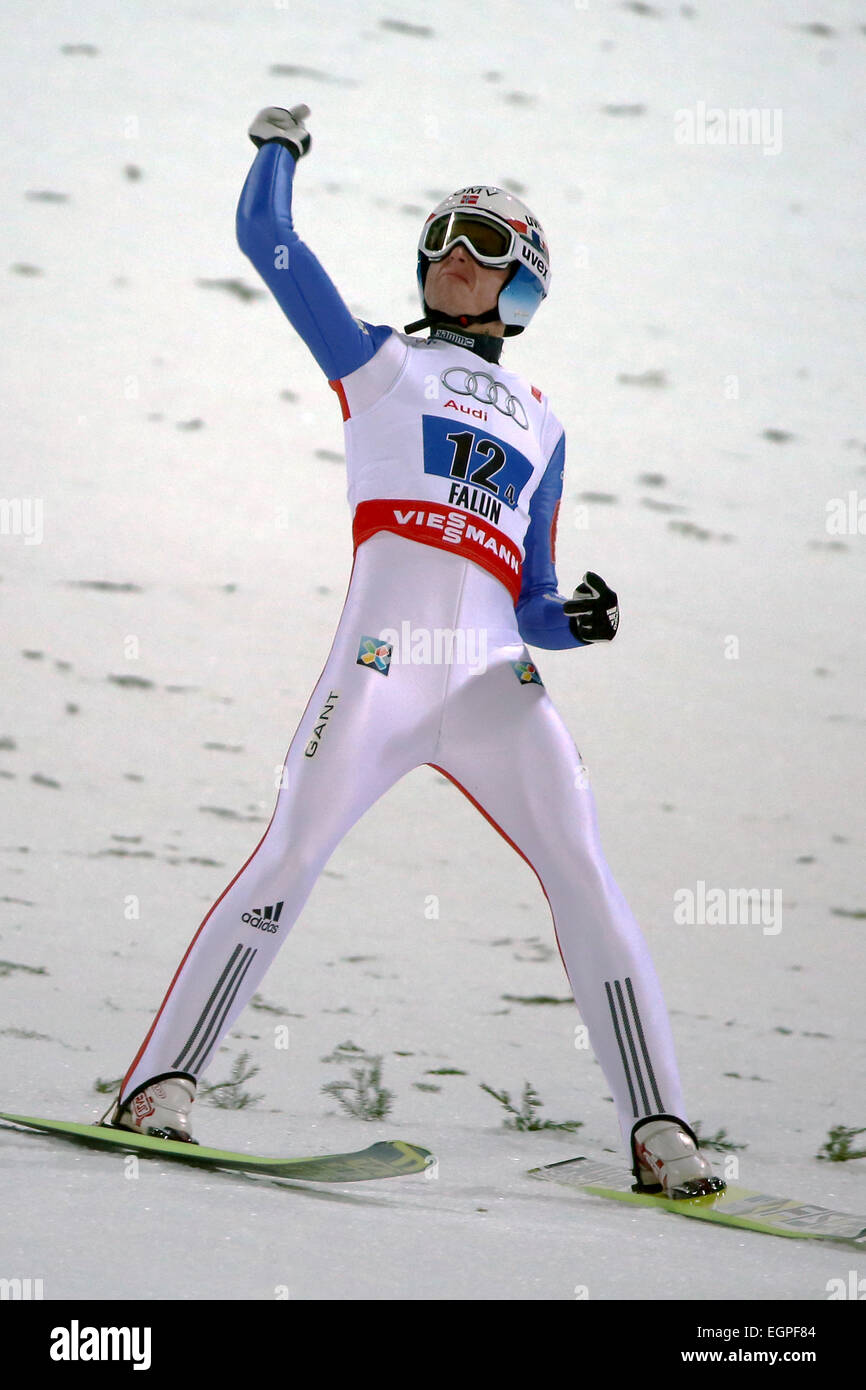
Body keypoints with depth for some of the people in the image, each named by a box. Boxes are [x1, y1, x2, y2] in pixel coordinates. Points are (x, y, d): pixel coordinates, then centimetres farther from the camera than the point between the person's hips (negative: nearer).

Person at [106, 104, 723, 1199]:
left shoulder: (541, 428, 27)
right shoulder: (377, 361, 20)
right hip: (384, 655, -3)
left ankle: (657, 1129, -13)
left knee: (583, 873, -12)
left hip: (496, 678, 3)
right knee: (291, 857, -16)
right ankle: (161, 1083, -11)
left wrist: (579, 618, 3)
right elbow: (263, 234, 16)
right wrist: (280, 144, 32)